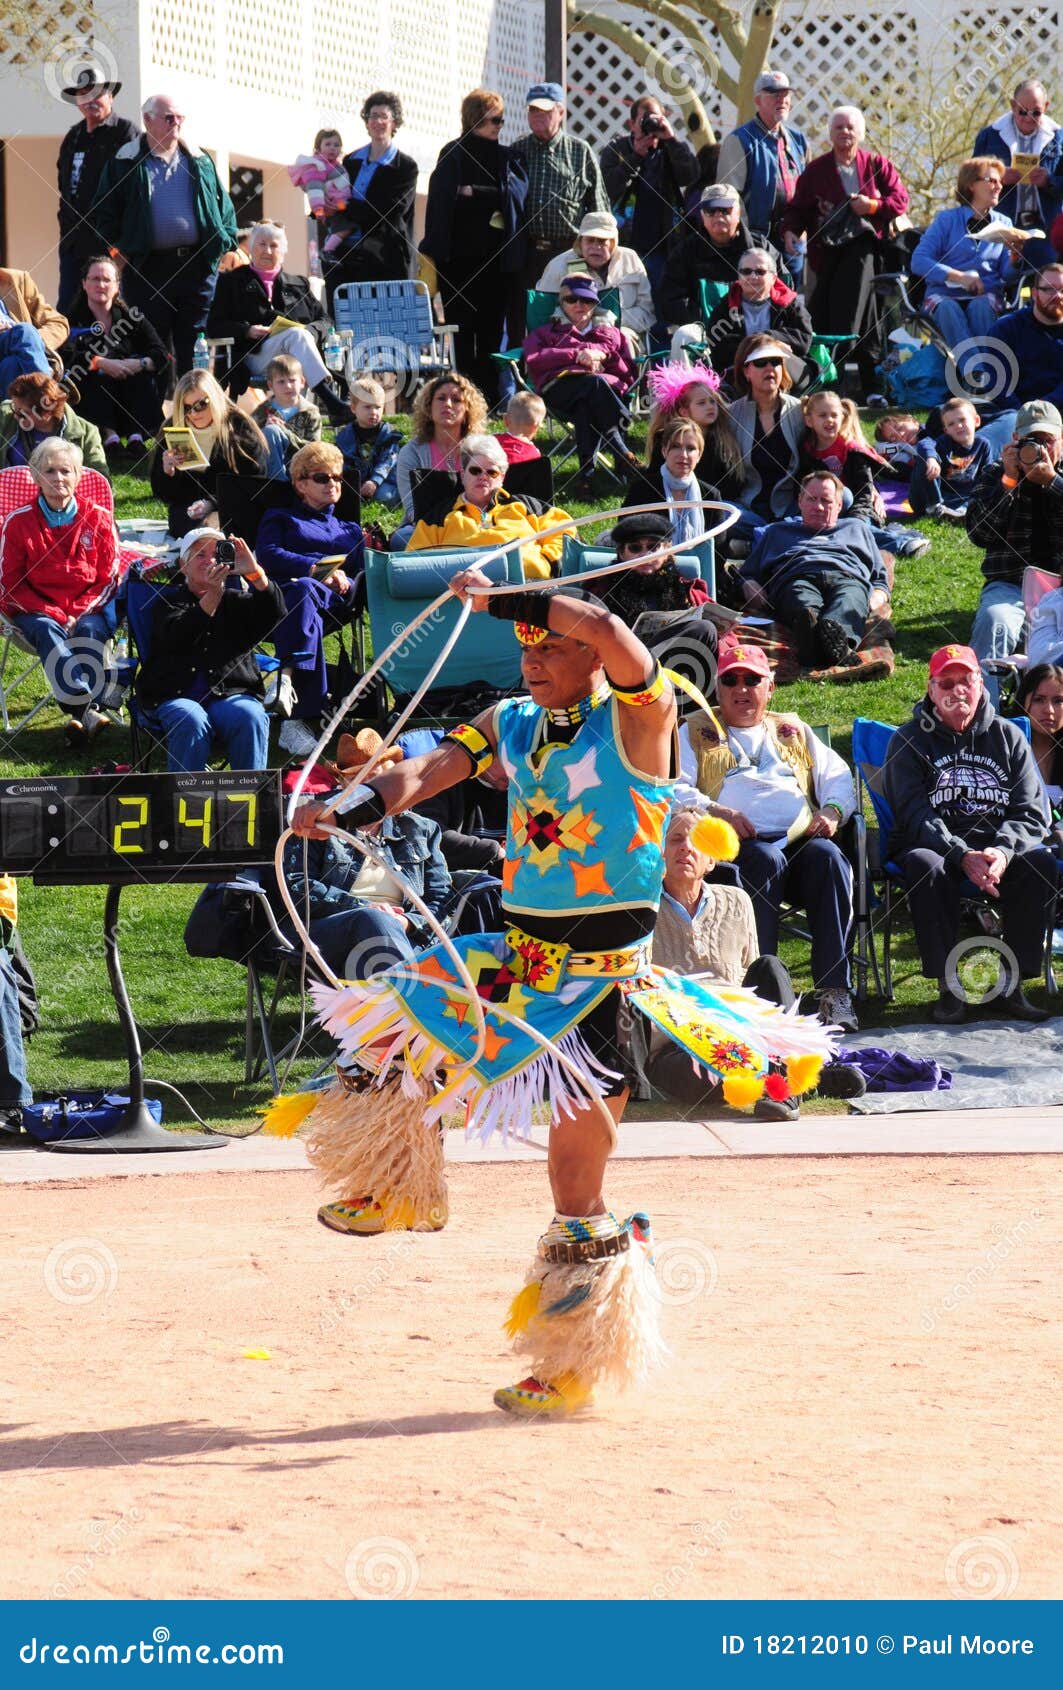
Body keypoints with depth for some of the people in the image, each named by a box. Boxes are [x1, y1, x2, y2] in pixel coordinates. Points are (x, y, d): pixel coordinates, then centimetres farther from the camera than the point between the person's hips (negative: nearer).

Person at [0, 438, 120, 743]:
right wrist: (53, 615, -14)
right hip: (36, 609, -1)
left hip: (89, 607, 1)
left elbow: (108, 579, 4)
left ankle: (78, 713, -43)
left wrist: (79, 614, -13)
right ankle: (87, 712, -51)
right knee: (49, 633, -34)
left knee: (90, 631, -33)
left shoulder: (98, 519, 3)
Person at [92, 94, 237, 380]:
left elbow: (224, 206, 16)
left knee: (194, 347, 2)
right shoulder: (125, 163, 5)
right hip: (147, 270, -2)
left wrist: (225, 244, 5)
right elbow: (104, 211, 6)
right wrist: (115, 249, -2)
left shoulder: (199, 162, 14)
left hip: (197, 268, 2)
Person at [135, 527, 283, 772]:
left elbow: (274, 614, 1)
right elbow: (176, 639, -8)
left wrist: (254, 573, -15)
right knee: (191, 722, -35)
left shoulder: (236, 601, 22)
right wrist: (212, 595, -19)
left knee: (250, 717, -31)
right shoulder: (170, 603, 16)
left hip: (230, 694, 1)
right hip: (176, 696, -1)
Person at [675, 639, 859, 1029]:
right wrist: (715, 811, -13)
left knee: (828, 855, -32)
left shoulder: (793, 731, 30)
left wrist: (832, 811, 1)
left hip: (800, 840, 3)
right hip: (738, 846, -3)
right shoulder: (696, 732, 20)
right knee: (766, 860, -37)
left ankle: (834, 989, -37)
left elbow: (838, 778, 23)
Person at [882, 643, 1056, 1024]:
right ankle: (949, 988, -29)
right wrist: (964, 857, -26)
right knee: (925, 865, -36)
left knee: (1040, 863, -29)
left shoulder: (1008, 736, 9)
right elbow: (915, 815, -9)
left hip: (999, 845, 2)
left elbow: (1032, 814, 1)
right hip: (935, 845, -2)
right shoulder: (910, 742, 3)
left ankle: (1013, 985, -22)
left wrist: (1002, 852, -22)